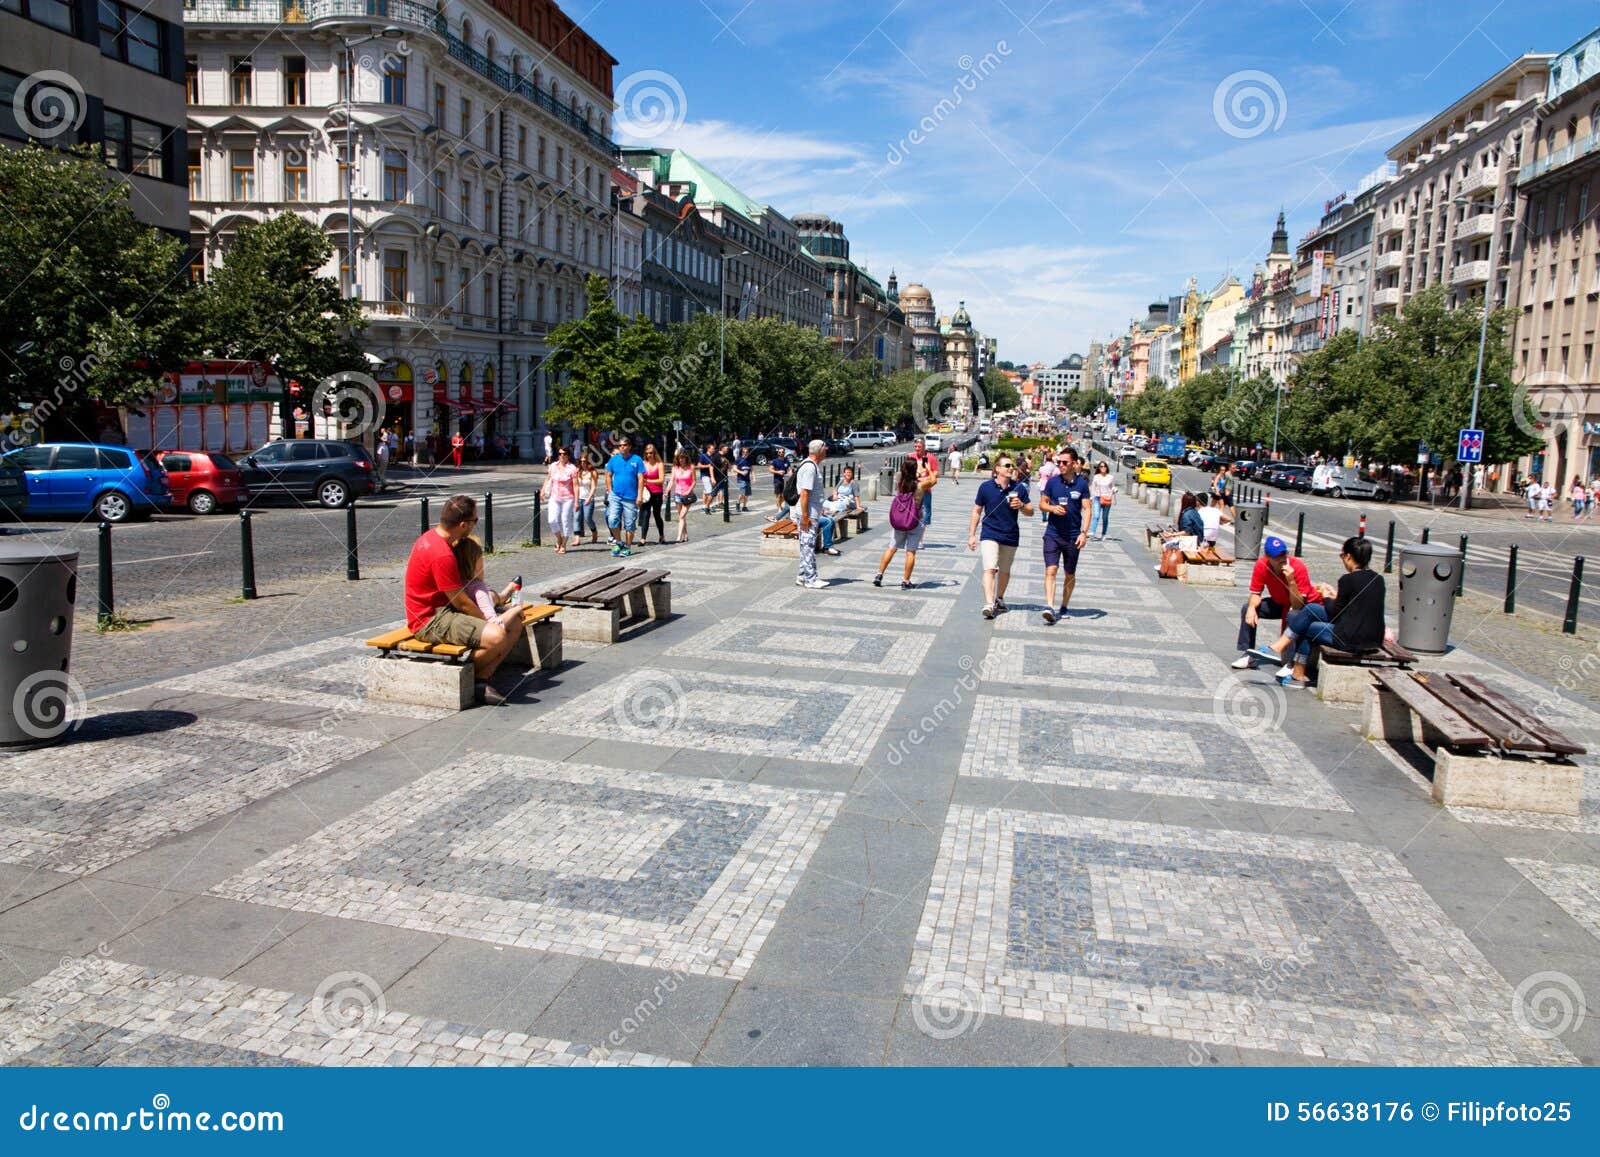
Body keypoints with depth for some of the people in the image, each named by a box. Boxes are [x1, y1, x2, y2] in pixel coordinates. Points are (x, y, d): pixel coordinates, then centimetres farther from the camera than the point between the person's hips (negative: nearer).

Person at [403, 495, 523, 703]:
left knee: (515, 621, 2)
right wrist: (489, 620, -4)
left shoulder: (433, 535, 8)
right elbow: (461, 602, -19)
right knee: (496, 636, -31)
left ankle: (481, 680, -4)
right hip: (430, 620, -11)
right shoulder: (442, 555, -25)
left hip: (444, 609, 11)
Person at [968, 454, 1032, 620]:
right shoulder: (986, 487, -2)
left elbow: (1030, 512, 6)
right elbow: (977, 511, 6)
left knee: (1005, 571, 15)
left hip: (1010, 536, 3)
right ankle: (989, 604, -25)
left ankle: (999, 598, 36)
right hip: (990, 534, -2)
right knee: (990, 569, -17)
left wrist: (1021, 506, -16)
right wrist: (972, 535, 3)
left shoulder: (1019, 488, 1)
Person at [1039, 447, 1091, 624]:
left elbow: (1086, 509, -2)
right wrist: (1052, 508, -12)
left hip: (1073, 536, 0)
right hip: (1052, 534, 0)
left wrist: (1084, 533, -13)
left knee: (1070, 575, 10)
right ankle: (1049, 607, -20)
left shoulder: (1082, 483, -1)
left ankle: (1063, 608, 24)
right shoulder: (1052, 481, 2)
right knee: (1050, 570, -14)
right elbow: (1042, 503, 10)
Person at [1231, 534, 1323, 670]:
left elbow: (1297, 606, -31)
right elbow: (1255, 593, -9)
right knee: (1247, 609, -12)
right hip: (1279, 603, 5)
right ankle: (1249, 655, -5)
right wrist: (1252, 608, -31)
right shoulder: (1261, 565, -20)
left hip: (1307, 604, -5)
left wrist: (1291, 581, -43)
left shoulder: (1298, 568, -31)